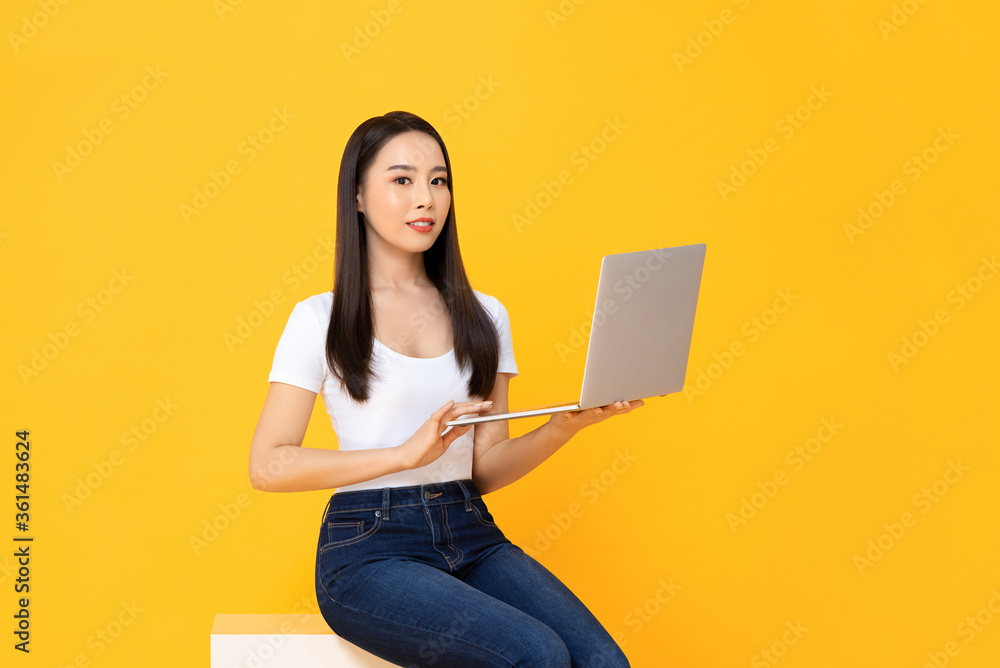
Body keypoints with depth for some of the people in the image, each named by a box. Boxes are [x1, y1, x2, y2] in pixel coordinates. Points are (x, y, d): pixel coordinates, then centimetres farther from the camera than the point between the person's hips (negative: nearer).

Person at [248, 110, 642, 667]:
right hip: (370, 547, -4)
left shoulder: (484, 316, 13)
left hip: (472, 536, 4)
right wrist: (407, 452, -15)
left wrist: (565, 425, -7)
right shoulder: (320, 320, 2)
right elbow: (268, 465, -6)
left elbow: (485, 469, 11)